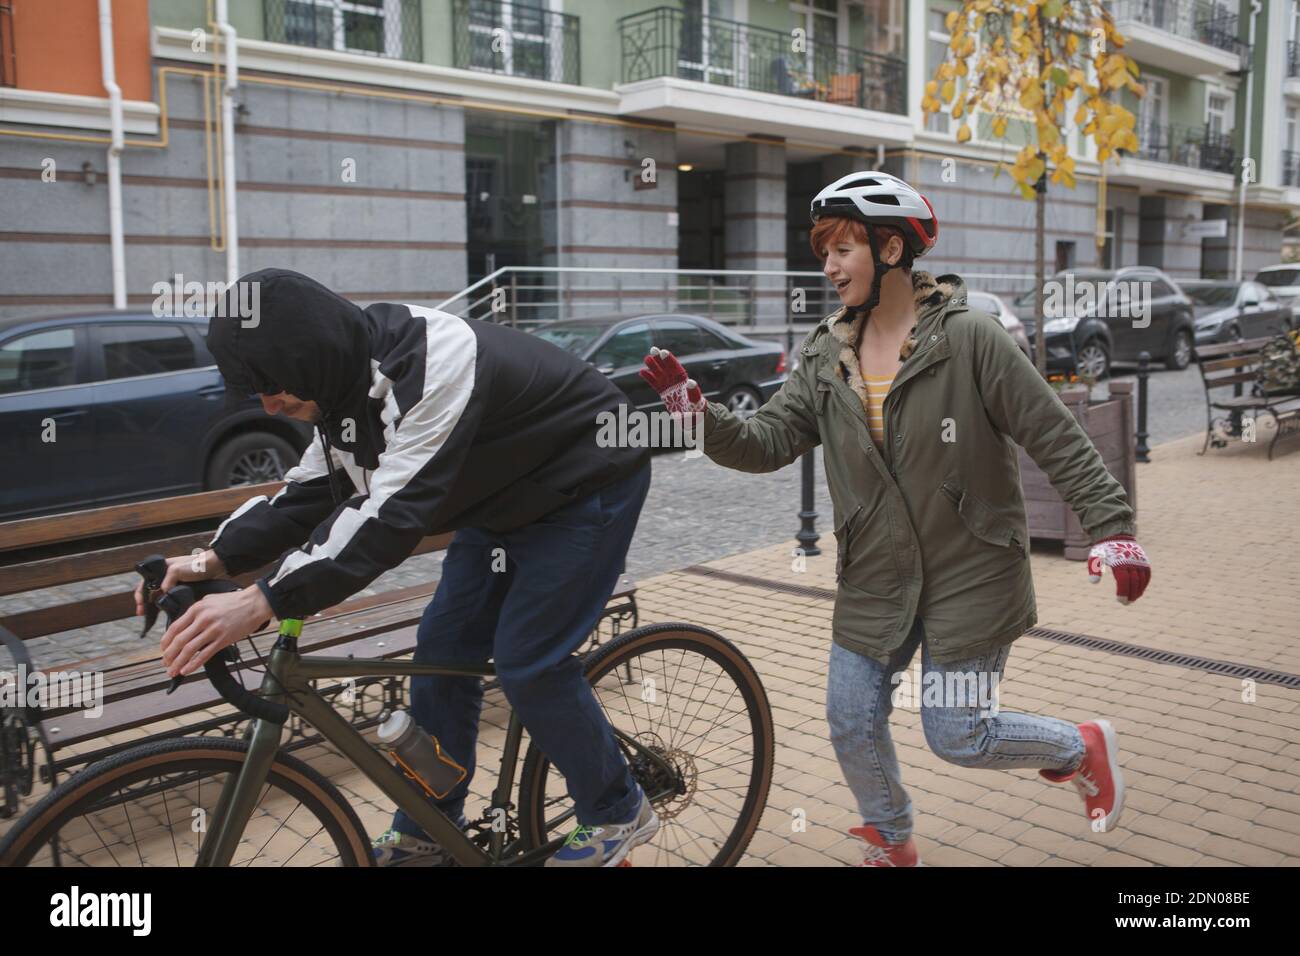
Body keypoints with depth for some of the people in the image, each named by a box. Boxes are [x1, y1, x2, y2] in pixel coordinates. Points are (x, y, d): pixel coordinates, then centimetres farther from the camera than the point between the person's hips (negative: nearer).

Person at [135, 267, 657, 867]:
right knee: (442, 650, 5)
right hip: (506, 500, 9)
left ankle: (617, 812, 12)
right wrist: (218, 559, -16)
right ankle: (428, 833, 20)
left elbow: (394, 510, -42)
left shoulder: (432, 367, -35)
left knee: (528, 662, -11)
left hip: (586, 489, -9)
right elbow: (309, 492, -2)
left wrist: (261, 602, -47)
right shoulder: (351, 381, -5)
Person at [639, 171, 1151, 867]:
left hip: (970, 576, -5)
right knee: (851, 722, 8)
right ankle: (892, 846, 37)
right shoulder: (825, 355, 0)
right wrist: (699, 414, -20)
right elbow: (767, 442, -4)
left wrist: (1112, 527, -14)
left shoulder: (969, 338, -14)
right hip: (875, 580, 5)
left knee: (956, 736, 1)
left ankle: (1085, 748, 31)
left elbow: (1057, 439, -11)